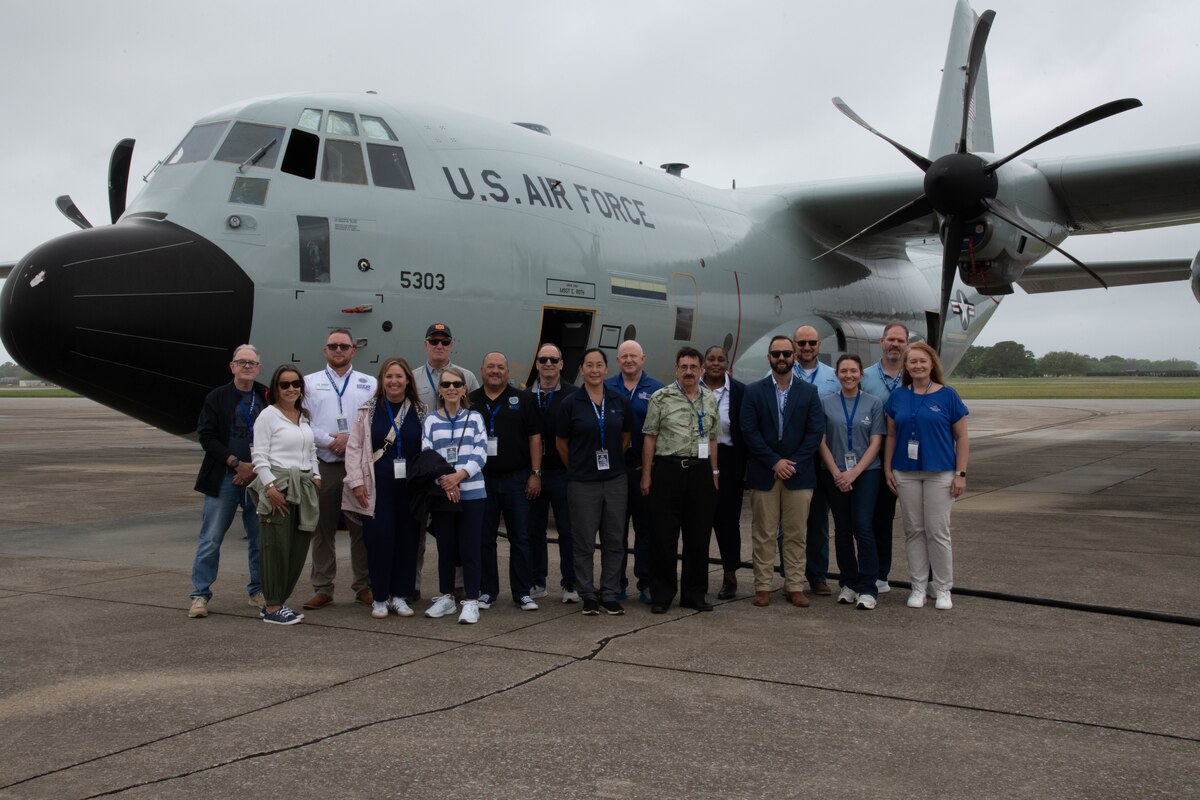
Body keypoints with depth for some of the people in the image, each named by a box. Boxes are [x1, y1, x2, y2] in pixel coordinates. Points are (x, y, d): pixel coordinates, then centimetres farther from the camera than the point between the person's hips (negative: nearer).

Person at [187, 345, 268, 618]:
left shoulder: (268, 398, 3)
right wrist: (237, 464, -12)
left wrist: (256, 469, -8)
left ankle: (258, 591, 21)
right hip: (224, 479, -1)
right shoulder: (217, 398, 1)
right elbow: (207, 436, -4)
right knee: (211, 539, 1)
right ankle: (200, 594, 9)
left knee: (260, 539, 8)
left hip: (258, 478, 2)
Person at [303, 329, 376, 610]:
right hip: (324, 467, 0)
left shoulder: (369, 384, 10)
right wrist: (330, 442, -11)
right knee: (323, 529, 5)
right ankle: (322, 588, 13)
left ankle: (364, 585, 13)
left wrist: (352, 438, -13)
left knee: (362, 528, 3)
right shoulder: (310, 383, 10)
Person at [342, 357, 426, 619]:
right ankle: (379, 598, 8)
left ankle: (399, 595, 16)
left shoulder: (419, 412, 8)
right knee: (379, 539, -4)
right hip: (378, 487, -2)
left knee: (407, 539, 4)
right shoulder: (368, 411, 4)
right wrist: (356, 481, -5)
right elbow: (354, 447, 2)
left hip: (410, 485, 2)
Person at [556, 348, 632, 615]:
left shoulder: (620, 400, 2)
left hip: (615, 479, 2)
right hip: (582, 482, -2)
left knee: (614, 540, 7)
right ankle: (588, 596, 15)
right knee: (583, 541, 3)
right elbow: (561, 443, 6)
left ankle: (610, 595, 17)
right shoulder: (570, 403, -4)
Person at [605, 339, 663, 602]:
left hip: (645, 469, -1)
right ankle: (617, 583, 15)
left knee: (646, 528, 4)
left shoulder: (656, 390, 4)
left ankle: (646, 583, 12)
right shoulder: (605, 389, 7)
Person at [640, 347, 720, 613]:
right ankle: (661, 595, 9)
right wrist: (646, 475, -6)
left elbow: (712, 439, 16)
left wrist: (714, 472, 11)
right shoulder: (661, 398, -1)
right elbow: (649, 438, -2)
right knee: (664, 534, -1)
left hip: (700, 471, 4)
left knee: (699, 535, 7)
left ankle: (694, 594, 18)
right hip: (668, 469, -4)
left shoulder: (710, 400, 12)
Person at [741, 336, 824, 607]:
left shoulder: (809, 392, 6)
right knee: (763, 534, 3)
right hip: (763, 473, -1)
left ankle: (795, 587, 12)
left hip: (798, 473, 1)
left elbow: (815, 431, 0)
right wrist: (774, 462, -11)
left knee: (795, 534, 5)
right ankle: (762, 587, 9)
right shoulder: (754, 391, 3)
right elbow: (749, 431, -4)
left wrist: (792, 463, -9)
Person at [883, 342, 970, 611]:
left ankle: (943, 589, 12)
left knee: (938, 531, -1)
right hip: (906, 474, 3)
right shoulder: (898, 397, 6)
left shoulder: (947, 395, -2)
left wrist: (961, 474, -6)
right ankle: (918, 587, 17)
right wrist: (887, 469, 6)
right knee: (913, 531, 8)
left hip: (940, 473, -3)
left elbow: (961, 438, -1)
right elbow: (891, 436, 12)